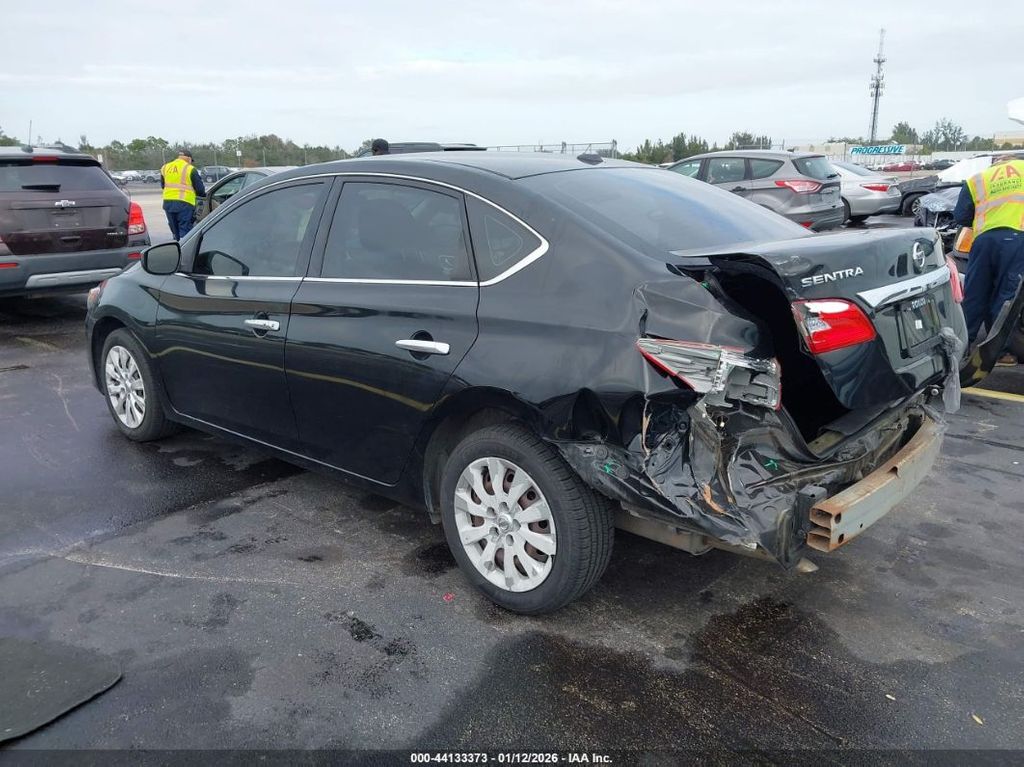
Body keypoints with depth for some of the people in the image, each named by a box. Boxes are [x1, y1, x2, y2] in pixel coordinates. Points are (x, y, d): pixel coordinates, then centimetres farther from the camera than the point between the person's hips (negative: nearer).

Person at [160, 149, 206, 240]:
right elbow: (200, 189, -3)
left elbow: (162, 185, 22)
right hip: (184, 203, -5)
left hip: (168, 202, 5)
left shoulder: (165, 168, 13)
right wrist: (204, 195, 18)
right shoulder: (190, 169, -4)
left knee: (175, 232, 15)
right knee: (185, 232, -4)